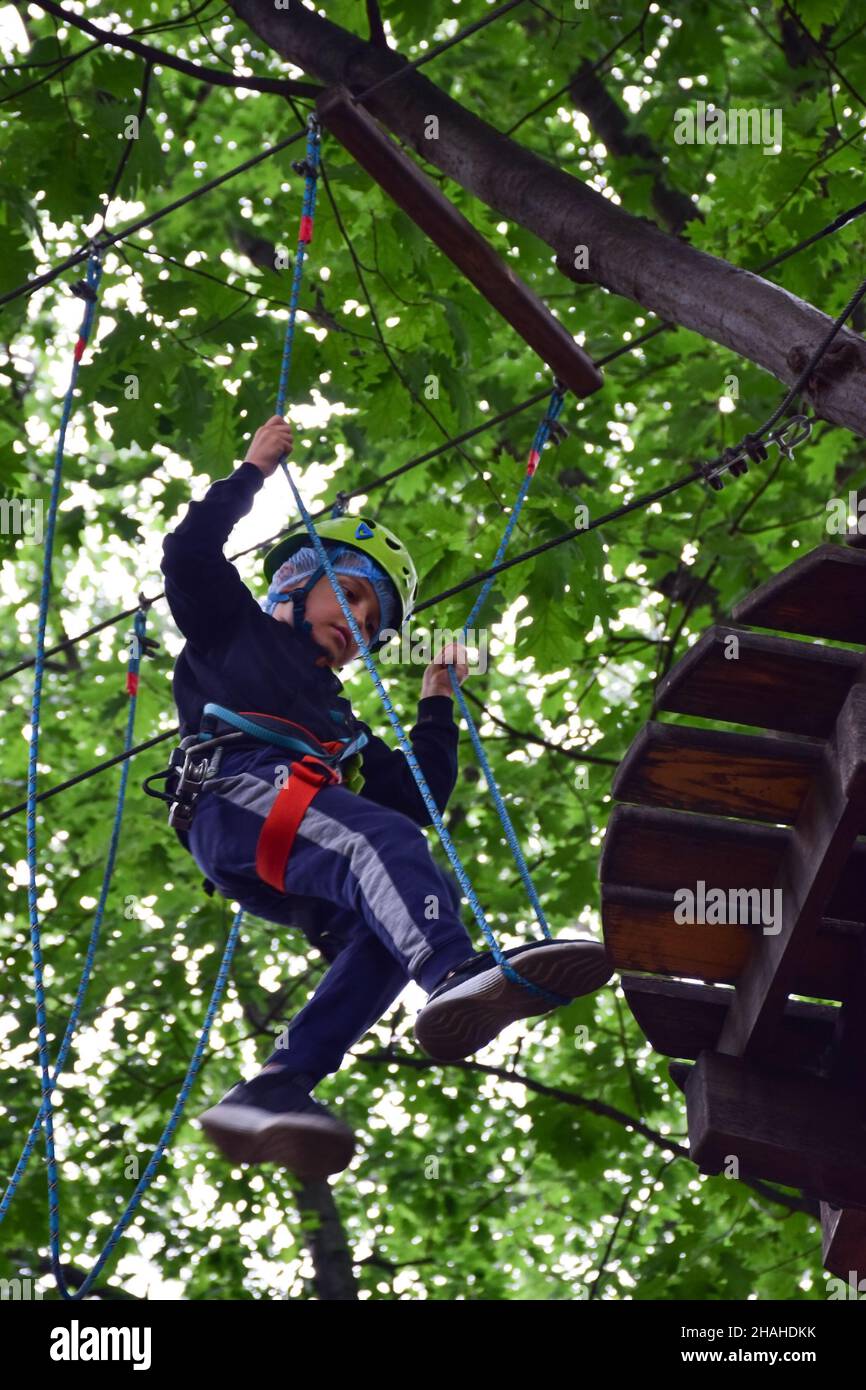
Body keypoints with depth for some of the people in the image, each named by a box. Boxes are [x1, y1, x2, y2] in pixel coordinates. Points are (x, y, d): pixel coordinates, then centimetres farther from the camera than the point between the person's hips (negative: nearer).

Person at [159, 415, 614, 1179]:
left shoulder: (339, 720, 42)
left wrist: (438, 701, 34)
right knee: (382, 843, -33)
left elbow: (418, 798, 33)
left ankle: (272, 1093, -37)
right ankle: (460, 977, -61)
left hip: (291, 878, 6)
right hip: (236, 799, -6)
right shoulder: (234, 628, 28)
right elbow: (189, 555, 11)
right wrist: (254, 473, 16)